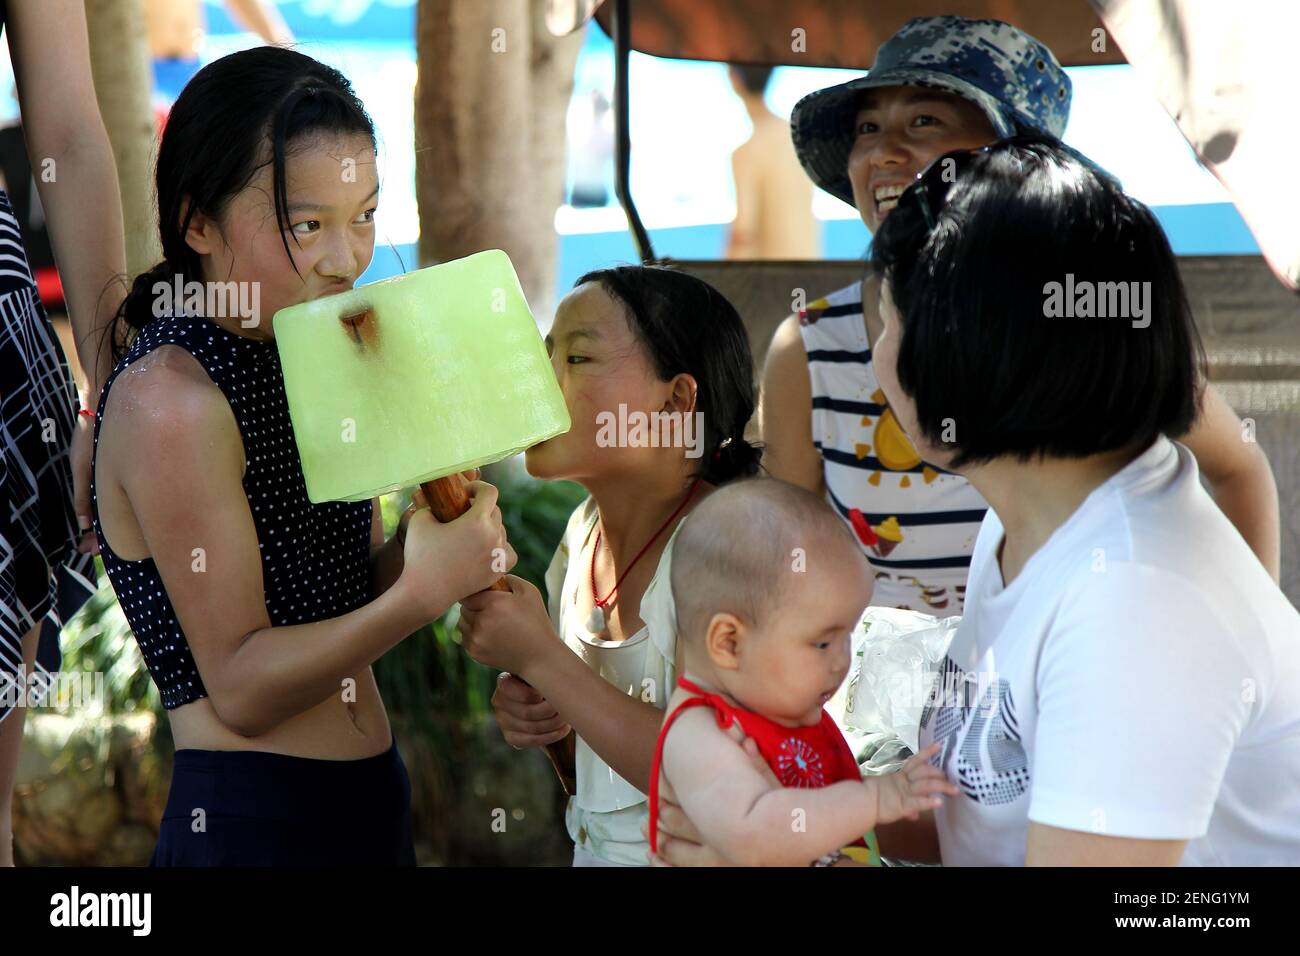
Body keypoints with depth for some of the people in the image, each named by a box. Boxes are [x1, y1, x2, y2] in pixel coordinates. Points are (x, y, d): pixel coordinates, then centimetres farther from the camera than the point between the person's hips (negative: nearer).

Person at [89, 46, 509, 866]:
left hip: (370, 802, 8)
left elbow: (348, 598, 10)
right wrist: (422, 591, -29)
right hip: (251, 824, -8)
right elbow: (241, 688, -19)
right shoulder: (170, 400, -19)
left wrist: (431, 539, -10)